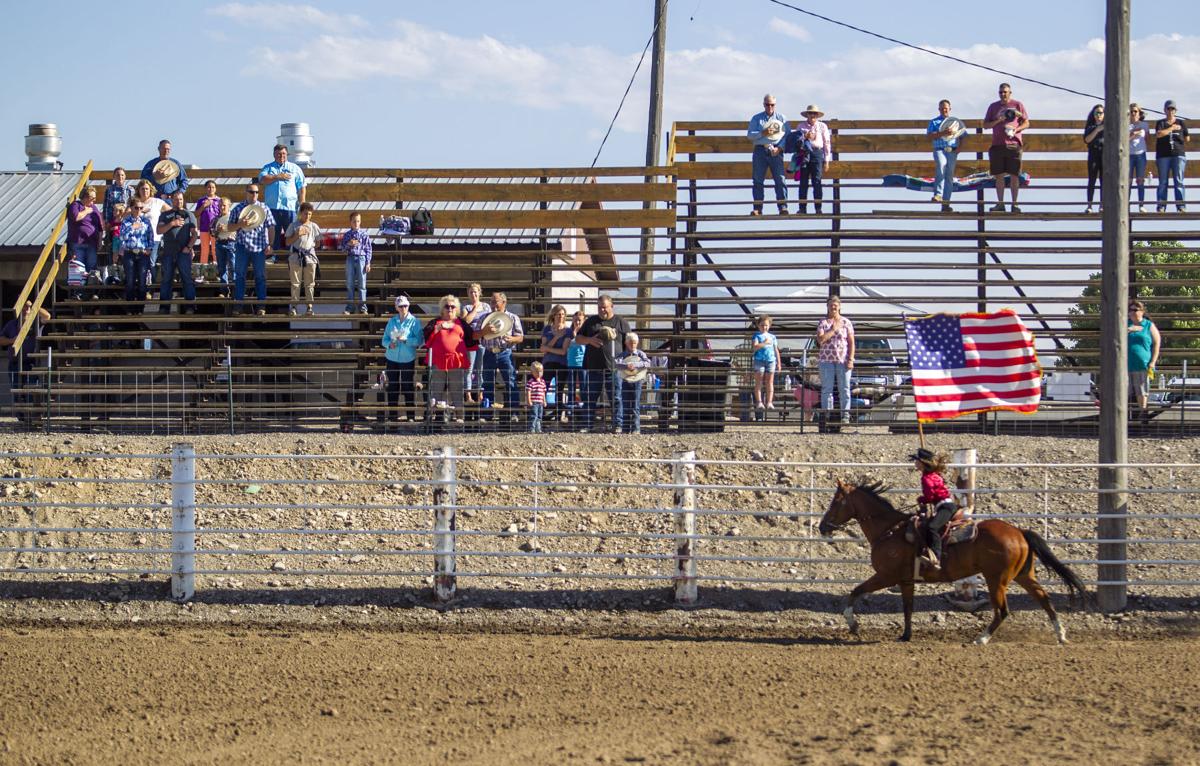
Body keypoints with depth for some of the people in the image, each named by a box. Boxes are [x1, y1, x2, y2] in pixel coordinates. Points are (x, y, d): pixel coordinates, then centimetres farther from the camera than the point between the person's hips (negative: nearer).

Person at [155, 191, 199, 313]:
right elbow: (159, 230, 2)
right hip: (168, 253, 2)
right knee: (166, 279, 3)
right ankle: (164, 307, 5)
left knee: (187, 278, -5)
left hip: (183, 252, -2)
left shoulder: (189, 215, 11)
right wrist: (172, 223, -10)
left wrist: (189, 247, -8)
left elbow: (195, 233, 5)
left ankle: (190, 306, -6)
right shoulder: (165, 215, 15)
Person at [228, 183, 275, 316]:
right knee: (240, 275, 1)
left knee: (260, 276, 2)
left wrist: (269, 245, -1)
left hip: (259, 247, 0)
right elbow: (229, 227, 8)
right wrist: (240, 224, -12)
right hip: (242, 246, 0)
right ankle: (238, 304, 5)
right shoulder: (238, 208, 7)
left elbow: (270, 228, 7)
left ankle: (261, 306, 5)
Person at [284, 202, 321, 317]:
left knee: (310, 283, 3)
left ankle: (309, 307, 5)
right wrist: (297, 235, -11)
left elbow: (318, 243, 14)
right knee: (295, 282, 1)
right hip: (296, 256, -1)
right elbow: (287, 242, 1)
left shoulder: (314, 226, 7)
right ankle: (293, 306, 5)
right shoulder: (293, 225, 3)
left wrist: (310, 247, 1)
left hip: (310, 256, 1)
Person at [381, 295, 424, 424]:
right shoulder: (392, 321, 9)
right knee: (392, 387, 4)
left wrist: (405, 340, -21)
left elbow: (420, 340, -9)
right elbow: (384, 340, 10)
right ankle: (392, 414, 10)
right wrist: (389, 344, -11)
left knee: (407, 387, -1)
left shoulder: (414, 322, -2)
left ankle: (411, 414, 5)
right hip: (392, 358, 3)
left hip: (408, 359, -3)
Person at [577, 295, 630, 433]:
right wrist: (590, 340, -4)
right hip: (593, 368, 2)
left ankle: (617, 425, 5)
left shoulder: (621, 322, 7)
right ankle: (587, 425, 9)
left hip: (613, 369, -2)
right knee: (590, 398, 4)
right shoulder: (591, 321, 15)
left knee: (616, 399, 0)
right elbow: (578, 338, 17)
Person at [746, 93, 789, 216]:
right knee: (758, 180, -2)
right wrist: (762, 133, -11)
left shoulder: (781, 118, 12)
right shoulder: (756, 118, 13)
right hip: (760, 150, 1)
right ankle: (757, 208, 0)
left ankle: (783, 207, -9)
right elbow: (750, 135, 5)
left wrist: (779, 148, -10)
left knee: (780, 178, -8)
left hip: (776, 151, -1)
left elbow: (787, 135, 4)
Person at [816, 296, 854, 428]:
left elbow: (851, 343, 4)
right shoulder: (822, 323, 6)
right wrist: (833, 329, -9)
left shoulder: (846, 323, 6)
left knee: (844, 388, -2)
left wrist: (851, 360, -5)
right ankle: (827, 414, 3)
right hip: (826, 360, 0)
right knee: (827, 388, 0)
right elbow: (820, 340, -9)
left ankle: (845, 415, -2)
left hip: (843, 360, 0)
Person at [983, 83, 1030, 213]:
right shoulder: (993, 106, 13)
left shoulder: (1018, 105, 6)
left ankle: (1014, 204, 2)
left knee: (1014, 175, -3)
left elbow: (1026, 123, 5)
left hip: (1013, 144, -3)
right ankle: (1000, 204, 7)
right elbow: (985, 124, 13)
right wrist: (997, 121, -5)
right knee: (999, 175, 2)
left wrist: (1015, 130, -13)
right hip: (997, 145, 3)